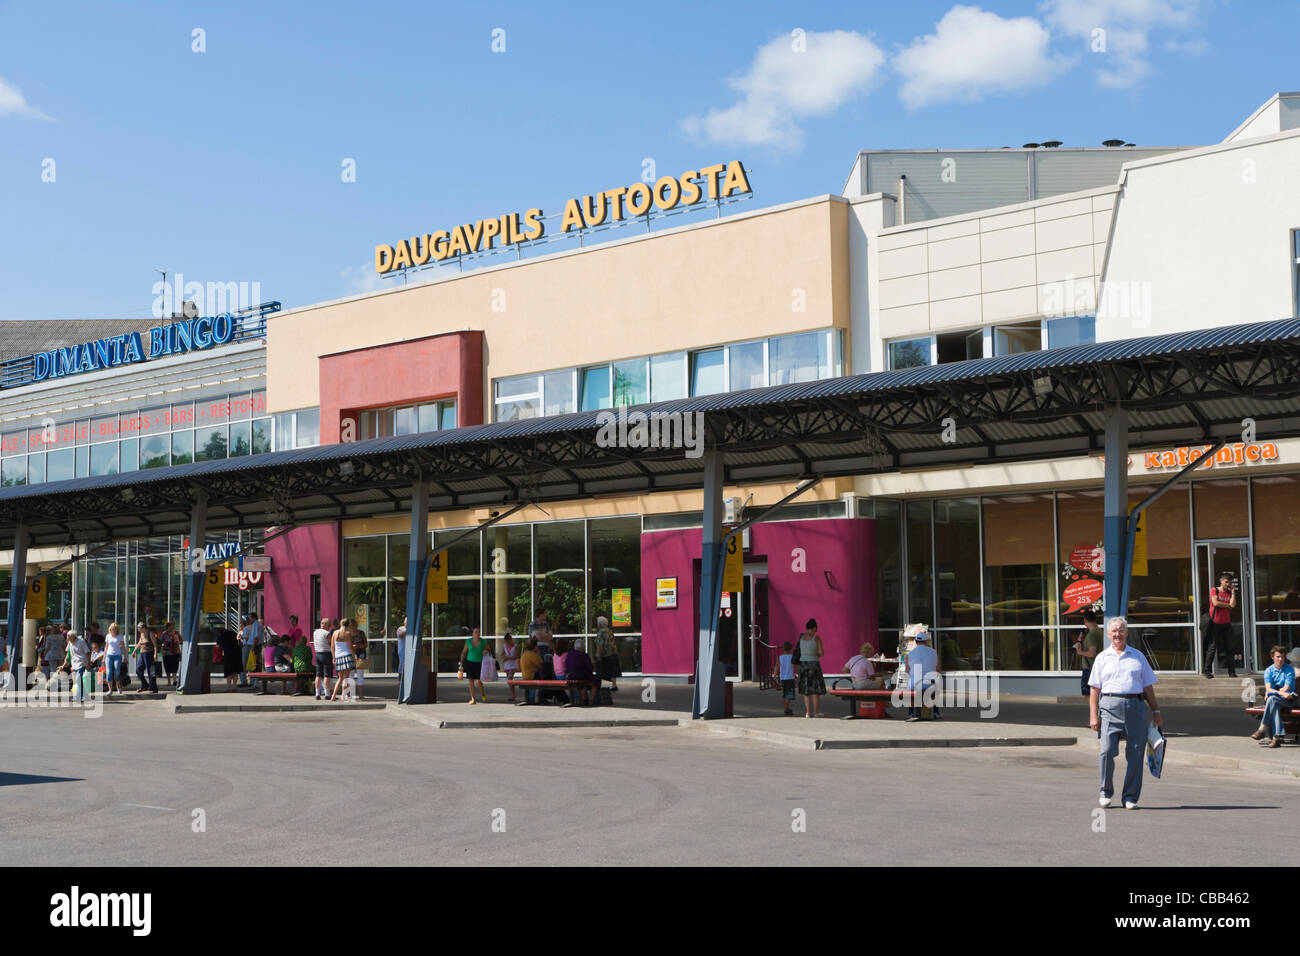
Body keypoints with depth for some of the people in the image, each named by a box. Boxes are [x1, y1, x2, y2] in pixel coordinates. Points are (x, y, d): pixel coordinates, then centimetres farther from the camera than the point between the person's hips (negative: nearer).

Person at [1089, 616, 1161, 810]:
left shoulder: (1138, 657, 17)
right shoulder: (1102, 658, 13)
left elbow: (1148, 686, 18)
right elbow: (1094, 689, 9)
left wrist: (1155, 710, 11)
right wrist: (1093, 715, 0)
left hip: (1135, 706, 1)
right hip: (1110, 705, -1)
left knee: (1135, 754, -2)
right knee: (1107, 750, -13)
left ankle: (1131, 798, 6)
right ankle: (1106, 791, 6)